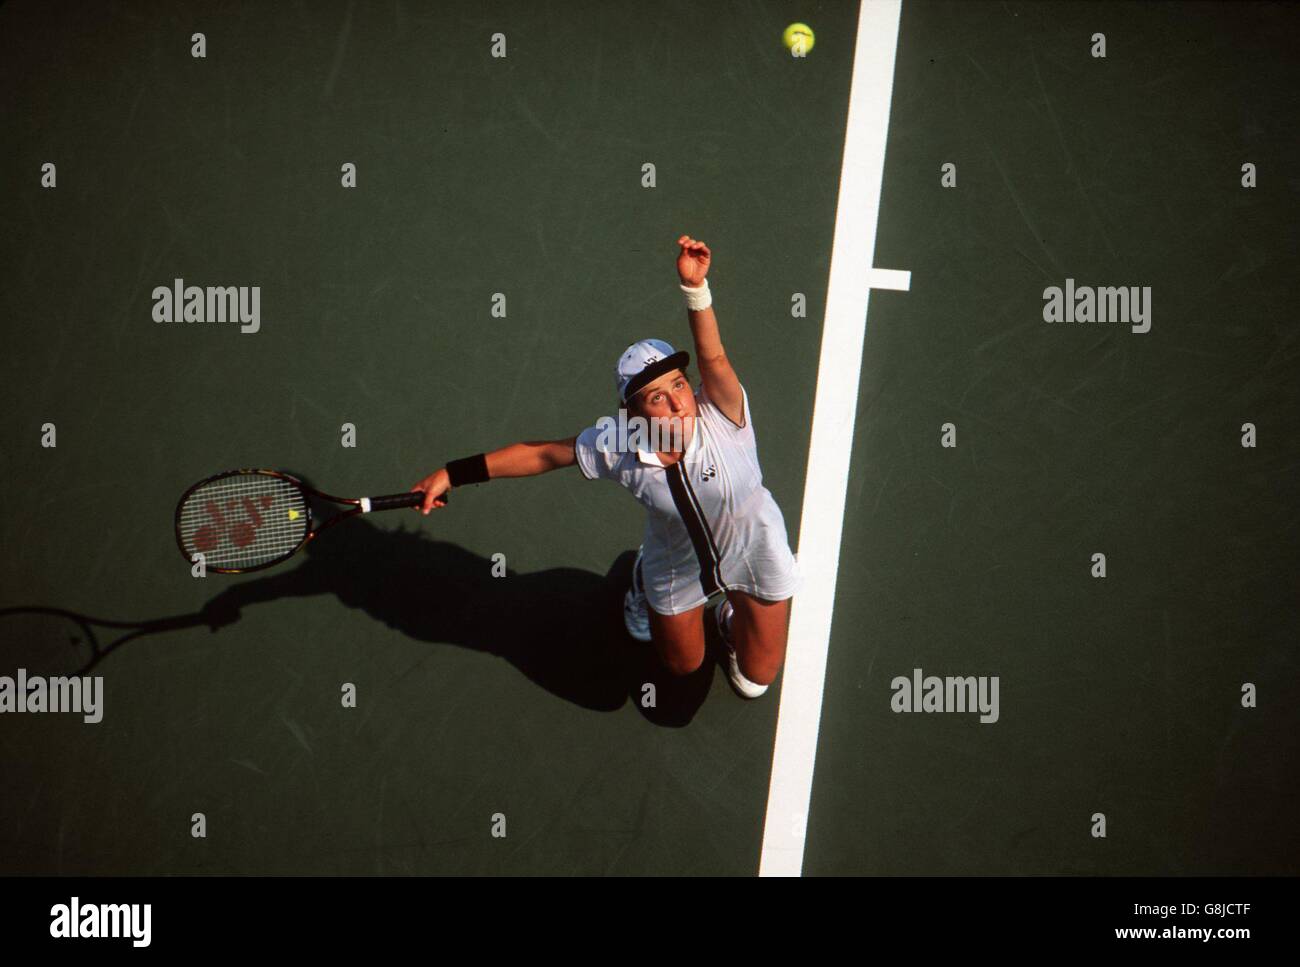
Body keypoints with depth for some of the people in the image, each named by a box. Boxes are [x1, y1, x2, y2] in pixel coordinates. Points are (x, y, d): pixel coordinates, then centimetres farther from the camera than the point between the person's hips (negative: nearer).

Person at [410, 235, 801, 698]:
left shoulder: (721, 417, -37)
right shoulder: (616, 447, -30)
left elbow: (713, 359, -55)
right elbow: (542, 453, -18)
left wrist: (695, 287, -71)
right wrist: (451, 474, -16)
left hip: (755, 557, -1)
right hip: (677, 568, 1)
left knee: (755, 680, 18)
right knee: (682, 666, 28)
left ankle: (731, 613, 50)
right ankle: (644, 576, 54)